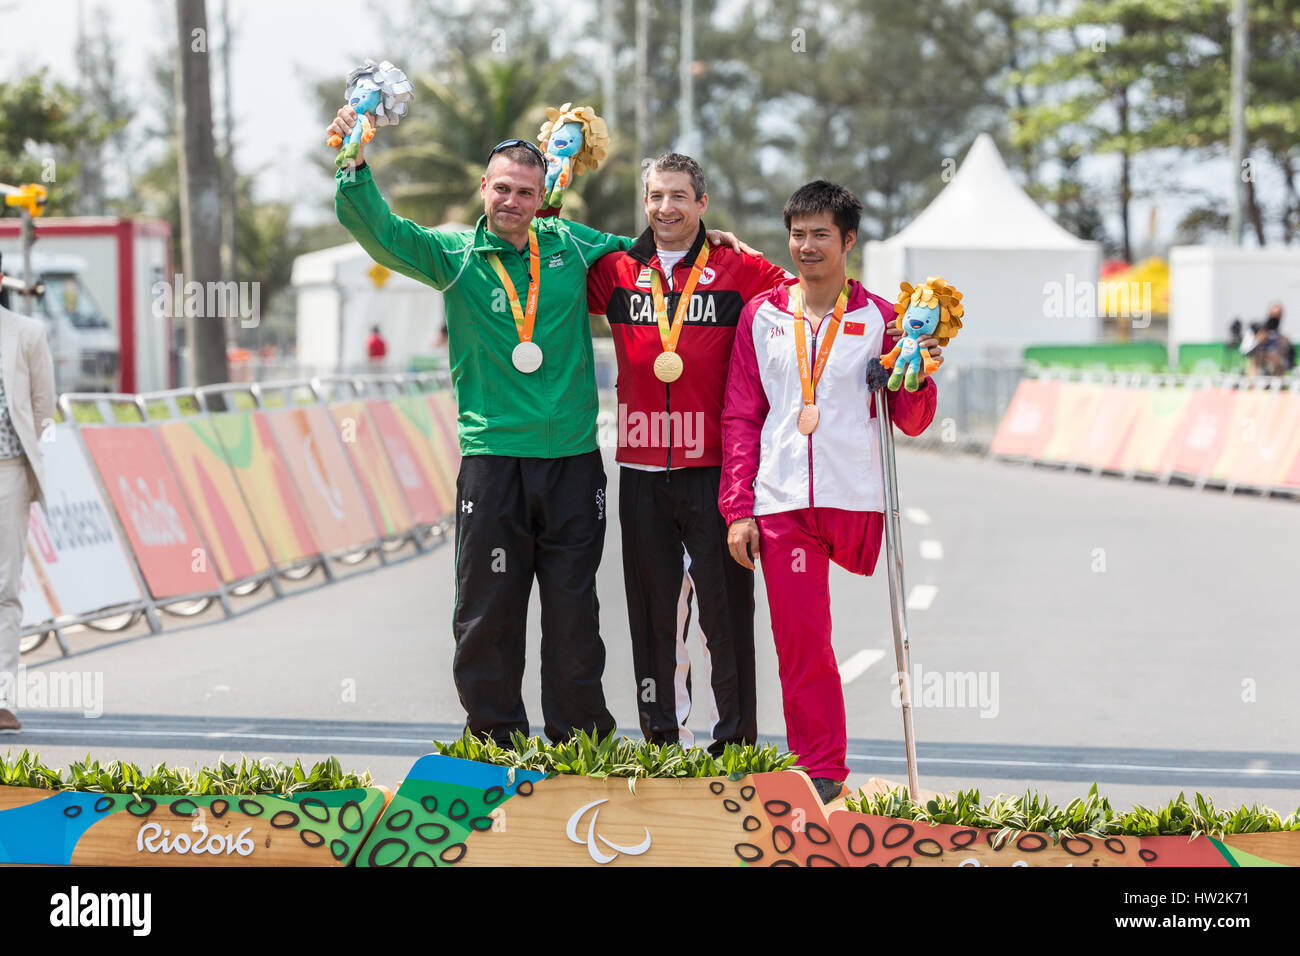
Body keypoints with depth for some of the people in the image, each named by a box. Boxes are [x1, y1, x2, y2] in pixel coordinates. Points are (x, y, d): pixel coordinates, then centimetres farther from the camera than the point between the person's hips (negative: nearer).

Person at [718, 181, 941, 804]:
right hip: (780, 502, 1)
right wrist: (737, 509, 2)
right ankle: (820, 774, 10)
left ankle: (824, 765, 18)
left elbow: (911, 422, 8)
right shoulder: (761, 316, 10)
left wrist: (917, 377, -13)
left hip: (855, 497, -1)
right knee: (799, 640, 1)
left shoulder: (880, 319, 5)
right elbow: (740, 419, 9)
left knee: (810, 636, 1)